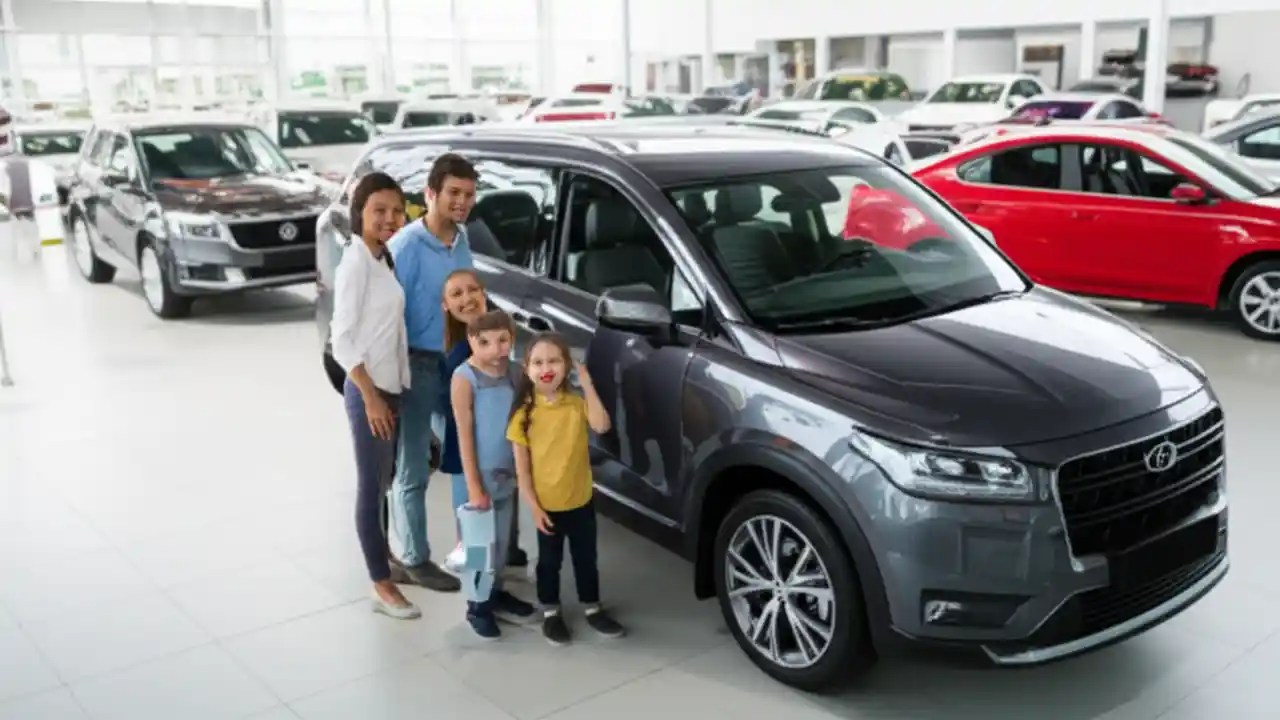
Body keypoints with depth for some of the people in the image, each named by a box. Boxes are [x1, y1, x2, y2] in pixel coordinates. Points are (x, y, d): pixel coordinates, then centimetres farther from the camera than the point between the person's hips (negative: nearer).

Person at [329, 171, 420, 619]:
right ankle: (383, 588, 6)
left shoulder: (383, 259, 10)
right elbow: (342, 338, -18)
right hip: (368, 390, -8)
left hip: (391, 386, 8)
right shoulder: (356, 261, -15)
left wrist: (387, 392, 11)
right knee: (372, 487, -1)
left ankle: (381, 552, 38)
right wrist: (370, 396, -20)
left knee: (384, 481, 20)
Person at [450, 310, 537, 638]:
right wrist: (474, 485, -16)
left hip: (509, 471, 6)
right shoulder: (465, 378, -17)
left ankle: (495, 592, 35)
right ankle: (478, 605, 18)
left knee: (502, 539, 18)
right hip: (482, 474, -6)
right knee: (480, 541, 4)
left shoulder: (514, 371, 0)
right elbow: (465, 435, -16)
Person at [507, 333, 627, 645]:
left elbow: (602, 426, -25)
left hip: (581, 500, 2)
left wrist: (588, 387, -23)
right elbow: (522, 467, -9)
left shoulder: (577, 402, -5)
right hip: (547, 504, -2)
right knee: (549, 561, 14)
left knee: (586, 558, 16)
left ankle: (592, 608, 34)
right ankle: (551, 614, 31)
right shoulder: (524, 412, -12)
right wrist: (534, 506, -12)